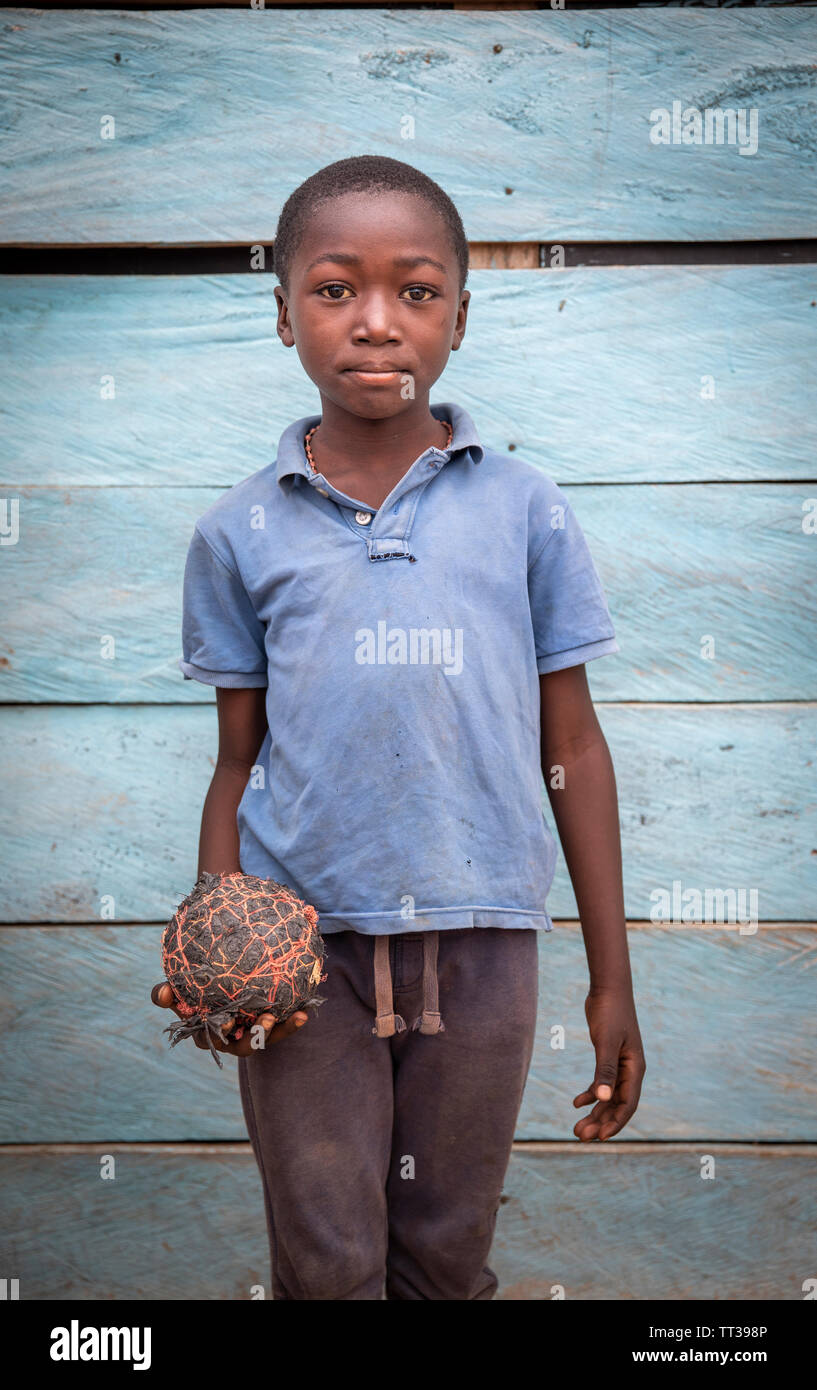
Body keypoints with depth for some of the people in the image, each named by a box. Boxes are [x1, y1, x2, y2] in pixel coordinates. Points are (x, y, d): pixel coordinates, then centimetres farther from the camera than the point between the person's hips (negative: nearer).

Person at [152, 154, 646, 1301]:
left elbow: (573, 748, 5)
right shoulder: (241, 534, 2)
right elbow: (238, 763, 6)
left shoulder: (524, 510, 1)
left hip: (480, 937, 0)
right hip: (301, 940, 0)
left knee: (448, 1252, 15)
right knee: (326, 1262, 9)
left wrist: (612, 981, 6)